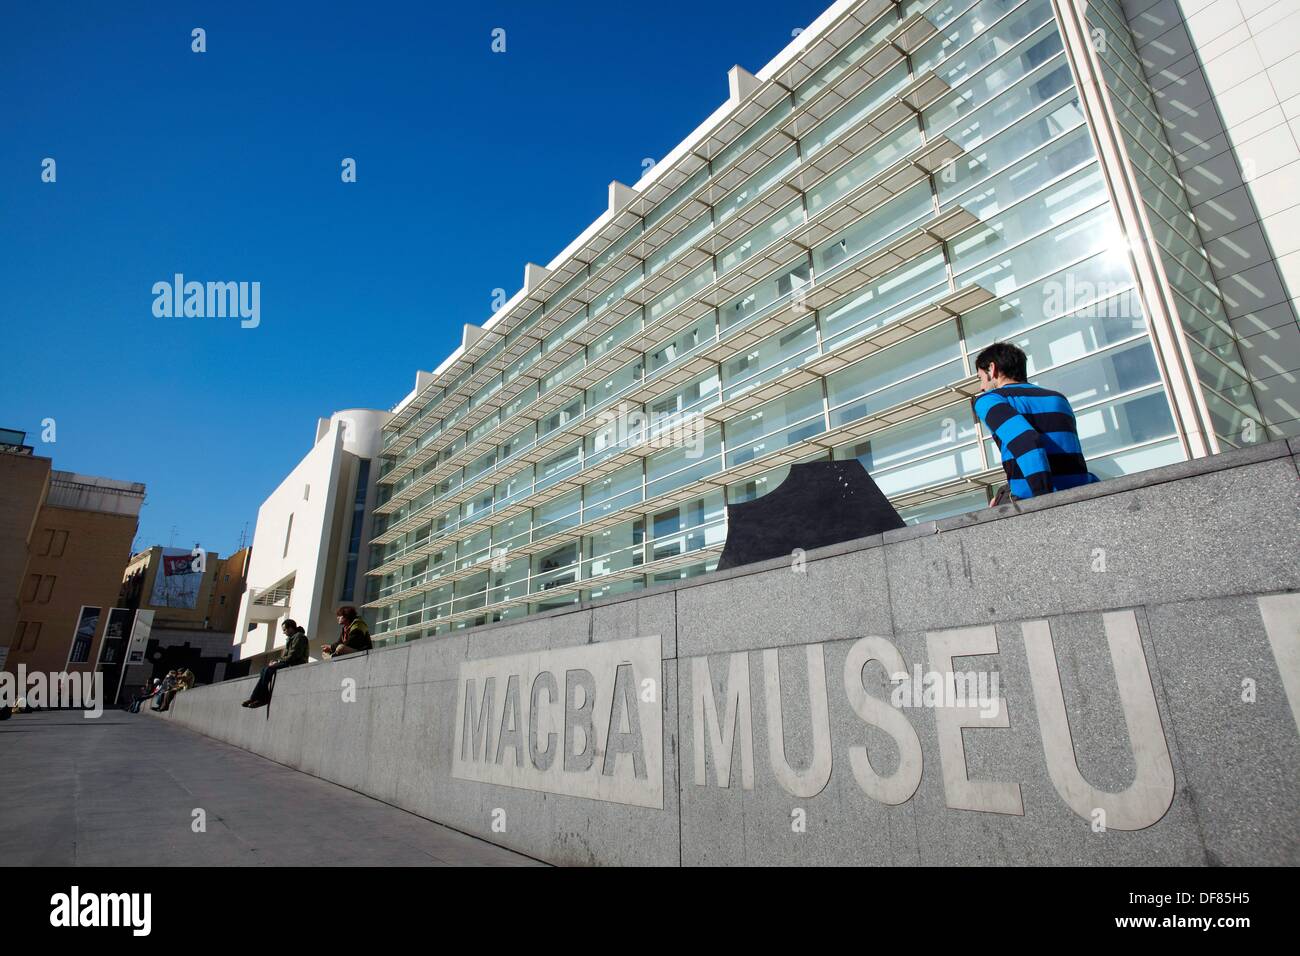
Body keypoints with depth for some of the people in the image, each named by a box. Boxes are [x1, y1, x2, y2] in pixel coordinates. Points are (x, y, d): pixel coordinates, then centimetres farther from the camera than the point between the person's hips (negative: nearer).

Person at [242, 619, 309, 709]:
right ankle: (255, 697, -10)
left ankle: (263, 698, -15)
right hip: (289, 663, 10)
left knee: (269, 669, -20)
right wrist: (276, 660, 3)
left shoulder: (299, 637, -9)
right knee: (265, 669, 0)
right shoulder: (291, 638, 23)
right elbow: (285, 655, 21)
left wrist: (278, 662, -13)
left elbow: (293, 656, -18)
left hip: (295, 664, -10)